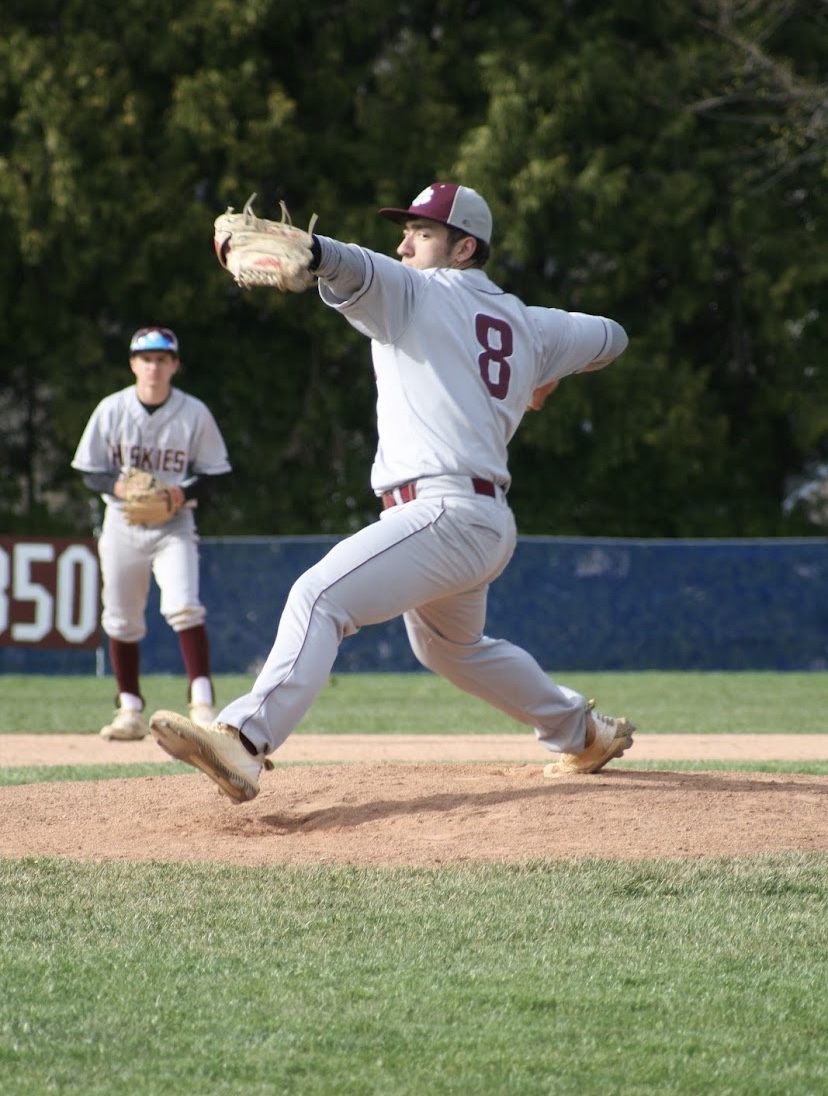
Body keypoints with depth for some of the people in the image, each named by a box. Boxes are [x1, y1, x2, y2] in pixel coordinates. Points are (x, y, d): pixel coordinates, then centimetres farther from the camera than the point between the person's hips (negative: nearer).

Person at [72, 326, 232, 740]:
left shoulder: (195, 414, -5)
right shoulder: (111, 410, -3)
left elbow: (211, 473, 1)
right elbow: (90, 473, 1)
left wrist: (185, 493, -19)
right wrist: (117, 486, -20)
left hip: (174, 524, -2)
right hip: (122, 523, 2)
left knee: (184, 606, -21)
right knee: (120, 620, 6)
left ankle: (202, 702, -22)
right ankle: (130, 712, 18)